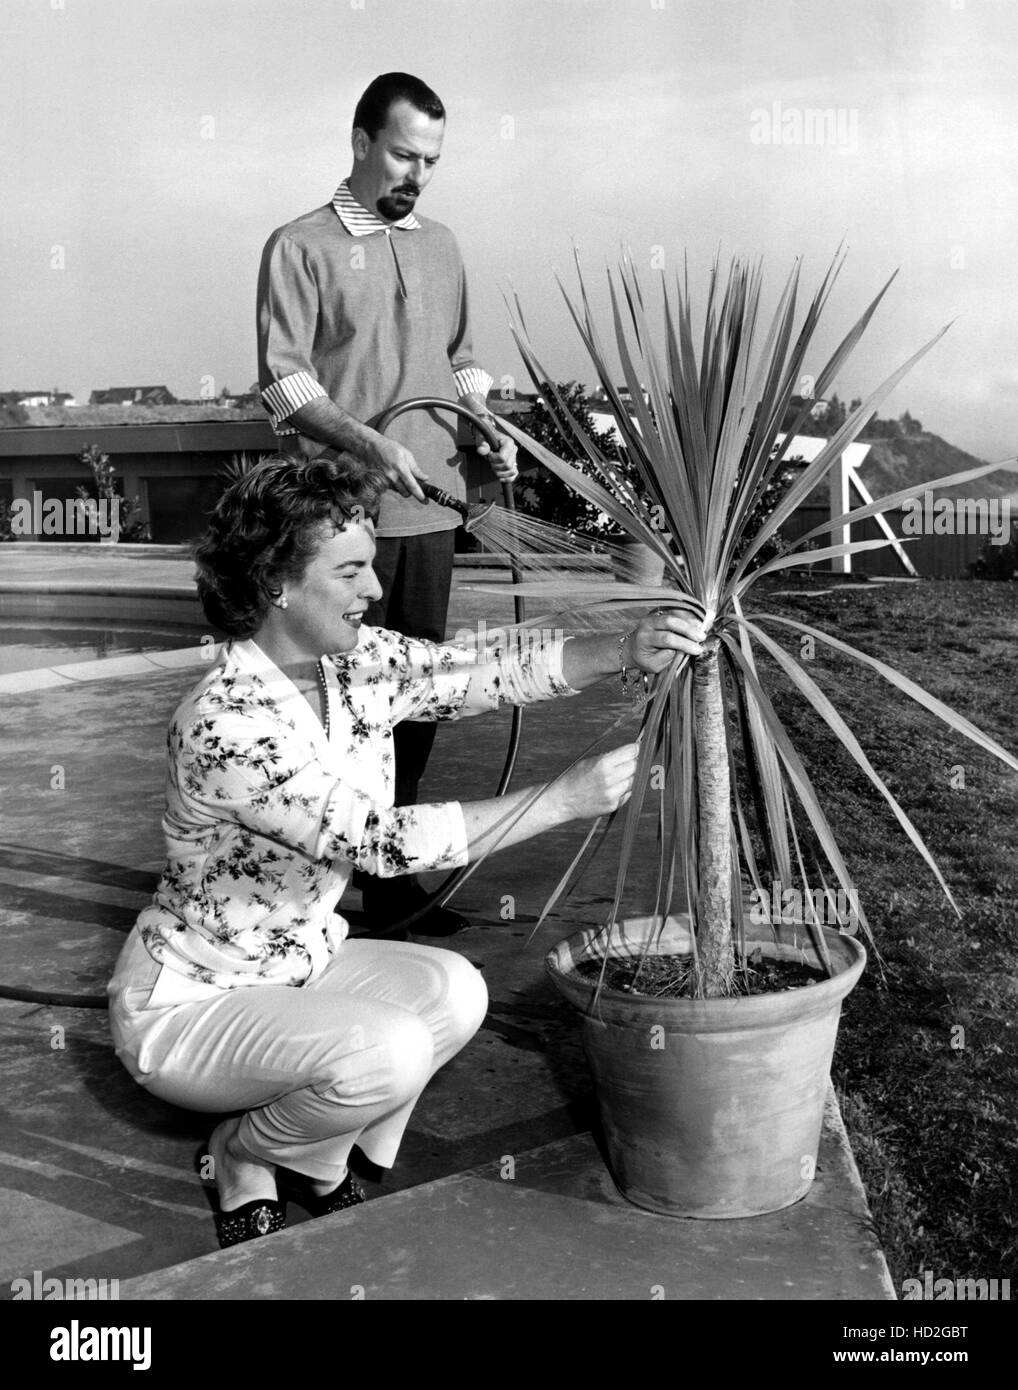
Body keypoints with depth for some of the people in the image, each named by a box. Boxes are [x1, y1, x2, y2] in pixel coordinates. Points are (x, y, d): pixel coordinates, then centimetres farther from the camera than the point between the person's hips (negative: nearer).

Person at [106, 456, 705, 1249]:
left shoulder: (363, 663, -8)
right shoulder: (225, 724, -32)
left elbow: (496, 673, -12)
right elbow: (381, 842, -36)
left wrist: (627, 650, -31)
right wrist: (567, 797, -35)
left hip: (298, 962, 8)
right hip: (185, 1004, -7)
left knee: (453, 991, -15)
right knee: (387, 1051, -28)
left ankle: (314, 1161, 8)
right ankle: (244, 1154, 4)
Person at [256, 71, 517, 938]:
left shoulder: (440, 246, 15)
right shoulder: (302, 248, -3)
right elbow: (284, 382, -10)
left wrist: (490, 433, 5)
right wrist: (369, 443, -23)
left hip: (433, 503, 6)